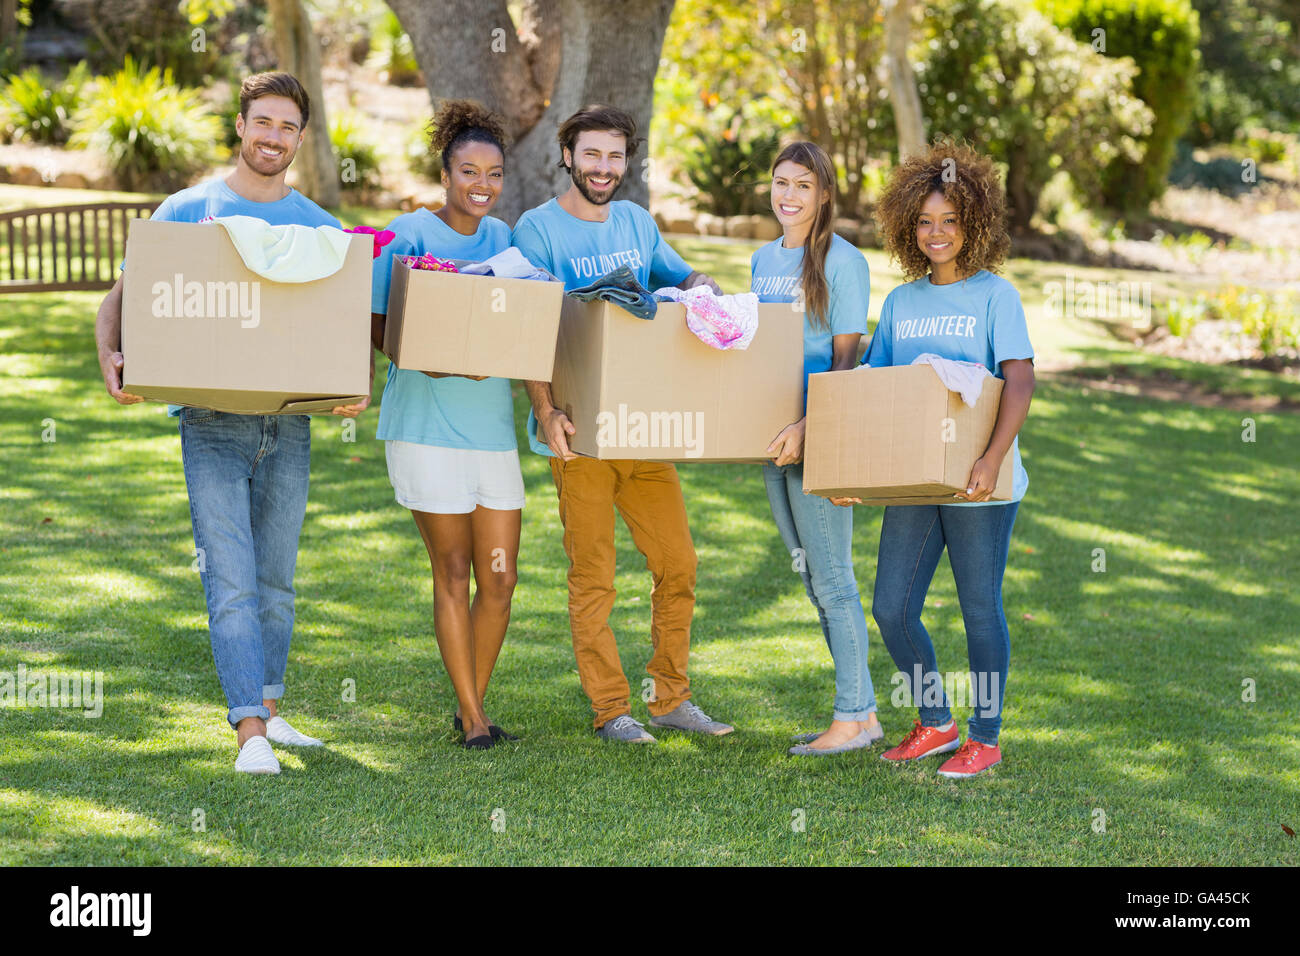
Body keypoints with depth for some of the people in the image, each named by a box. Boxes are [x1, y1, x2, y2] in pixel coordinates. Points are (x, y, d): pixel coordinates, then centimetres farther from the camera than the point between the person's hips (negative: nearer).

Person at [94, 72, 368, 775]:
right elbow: (120, 296, 5)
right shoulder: (186, 212, 4)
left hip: (289, 426, 3)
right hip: (212, 422, -3)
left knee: (275, 579, 11)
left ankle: (267, 709, 24)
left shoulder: (320, 228, 11)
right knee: (231, 580, -9)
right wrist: (109, 355, -16)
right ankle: (250, 732, -10)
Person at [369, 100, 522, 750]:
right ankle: (472, 719, 9)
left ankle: (474, 703, 20)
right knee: (453, 570, 0)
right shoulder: (408, 233, -3)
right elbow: (377, 327, -4)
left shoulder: (504, 239, 12)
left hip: (492, 422, 5)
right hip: (426, 424, -5)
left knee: (500, 578, 4)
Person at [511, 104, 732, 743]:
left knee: (677, 562, 6)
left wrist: (701, 289, 0)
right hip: (580, 428, -5)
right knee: (592, 576, -1)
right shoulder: (538, 229, -5)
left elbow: (682, 276, 25)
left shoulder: (636, 222, 13)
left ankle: (670, 697, 17)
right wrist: (545, 410, -24)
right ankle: (610, 709, 8)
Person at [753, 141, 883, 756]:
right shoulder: (762, 260, 14)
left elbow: (845, 358, -13)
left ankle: (852, 718, 3)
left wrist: (808, 428, -23)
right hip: (772, 436, 8)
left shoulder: (842, 261, -8)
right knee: (813, 580, 11)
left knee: (831, 580, -4)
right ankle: (862, 710, 19)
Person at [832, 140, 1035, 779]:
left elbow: (1019, 382, -14)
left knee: (980, 608, 2)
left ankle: (985, 738, 15)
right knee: (891, 607, 4)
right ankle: (935, 723, 22)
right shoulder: (901, 302, 13)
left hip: (978, 485, -5)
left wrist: (992, 460, -27)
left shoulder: (995, 295, -3)